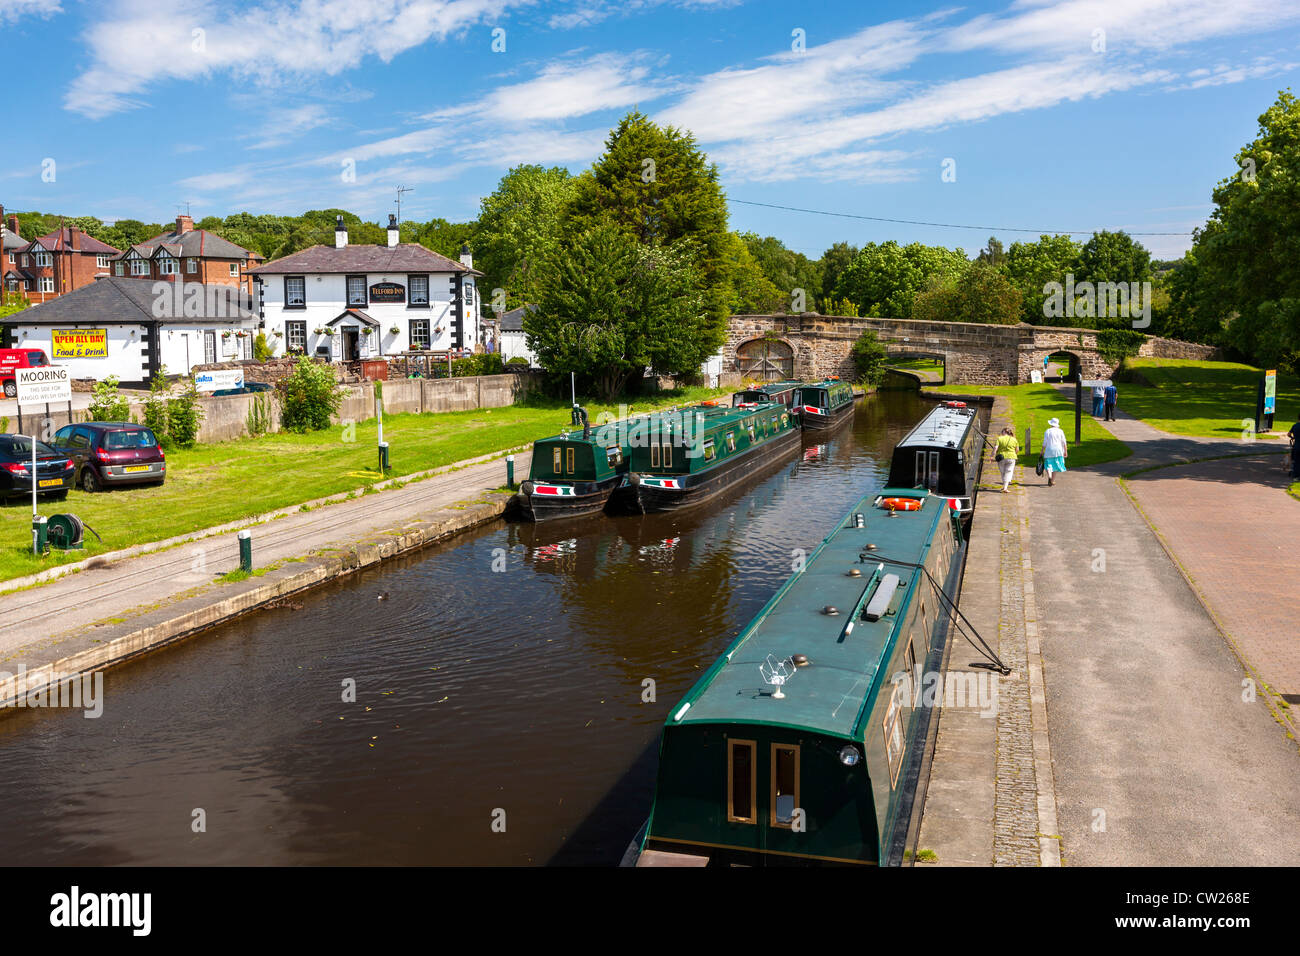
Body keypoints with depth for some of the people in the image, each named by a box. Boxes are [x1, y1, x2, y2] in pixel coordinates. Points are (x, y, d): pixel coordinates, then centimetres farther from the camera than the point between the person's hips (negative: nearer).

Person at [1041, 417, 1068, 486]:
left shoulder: (1047, 431, -3)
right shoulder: (1060, 431, 3)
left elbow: (1044, 443, -4)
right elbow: (1064, 443, 3)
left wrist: (1042, 452, 4)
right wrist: (1066, 451, 10)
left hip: (1049, 450, -2)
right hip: (1058, 451, 2)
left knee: (1048, 465, 3)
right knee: (1056, 465, 13)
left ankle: (1049, 477, -23)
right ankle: (1053, 480, 15)